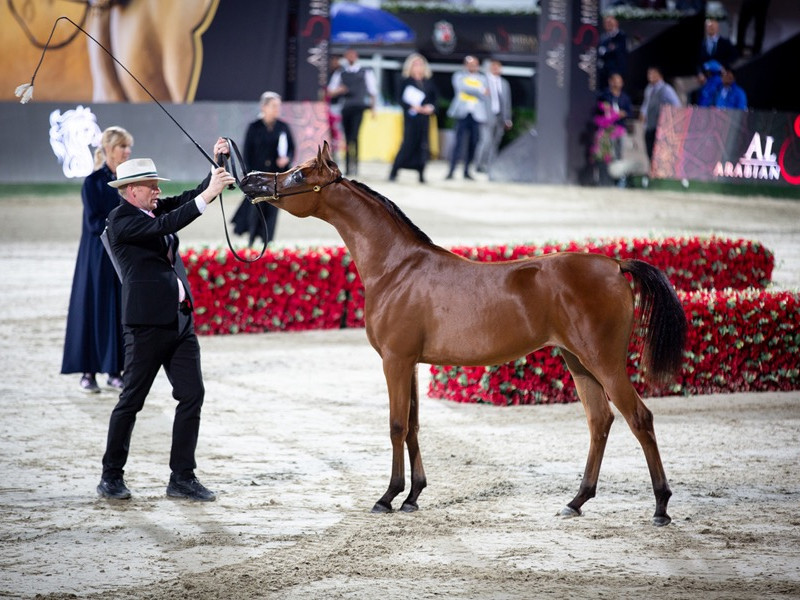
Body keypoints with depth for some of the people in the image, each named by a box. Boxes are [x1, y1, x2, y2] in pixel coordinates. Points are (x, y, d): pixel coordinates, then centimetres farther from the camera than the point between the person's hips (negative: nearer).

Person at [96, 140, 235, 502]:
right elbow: (167, 224, -24)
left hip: (180, 320, 8)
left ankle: (182, 478, 8)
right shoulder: (121, 220, -11)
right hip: (147, 323, -8)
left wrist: (217, 167, -7)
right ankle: (111, 477, 13)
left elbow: (190, 199, 8)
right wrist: (209, 194, -26)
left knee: (192, 395, 3)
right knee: (131, 401, 2)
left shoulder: (153, 210, 13)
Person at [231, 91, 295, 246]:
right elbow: (247, 153, 0)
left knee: (272, 209, 1)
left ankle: (267, 243, 7)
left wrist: (287, 159, -11)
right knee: (256, 209, -3)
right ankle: (251, 243, 14)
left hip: (277, 175, 2)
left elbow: (292, 148, 11)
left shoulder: (283, 127, 5)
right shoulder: (254, 128, -1)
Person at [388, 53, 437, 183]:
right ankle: (393, 172, 1)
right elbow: (401, 100, -5)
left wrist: (430, 107, -6)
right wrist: (412, 107, -16)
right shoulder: (406, 82, -1)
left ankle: (421, 174, 6)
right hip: (411, 117, -4)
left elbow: (434, 99, 13)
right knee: (408, 143, -7)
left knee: (423, 145, 1)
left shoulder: (428, 83, 11)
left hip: (424, 118, 4)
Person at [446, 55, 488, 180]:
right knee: (458, 141, -12)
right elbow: (463, 87, -9)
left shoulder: (482, 78, 17)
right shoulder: (459, 76, 10)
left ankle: (466, 171, 8)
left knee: (473, 143, 1)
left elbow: (485, 96, 10)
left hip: (476, 114, 3)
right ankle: (451, 170, -12)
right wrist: (480, 91, -7)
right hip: (462, 114, -3)